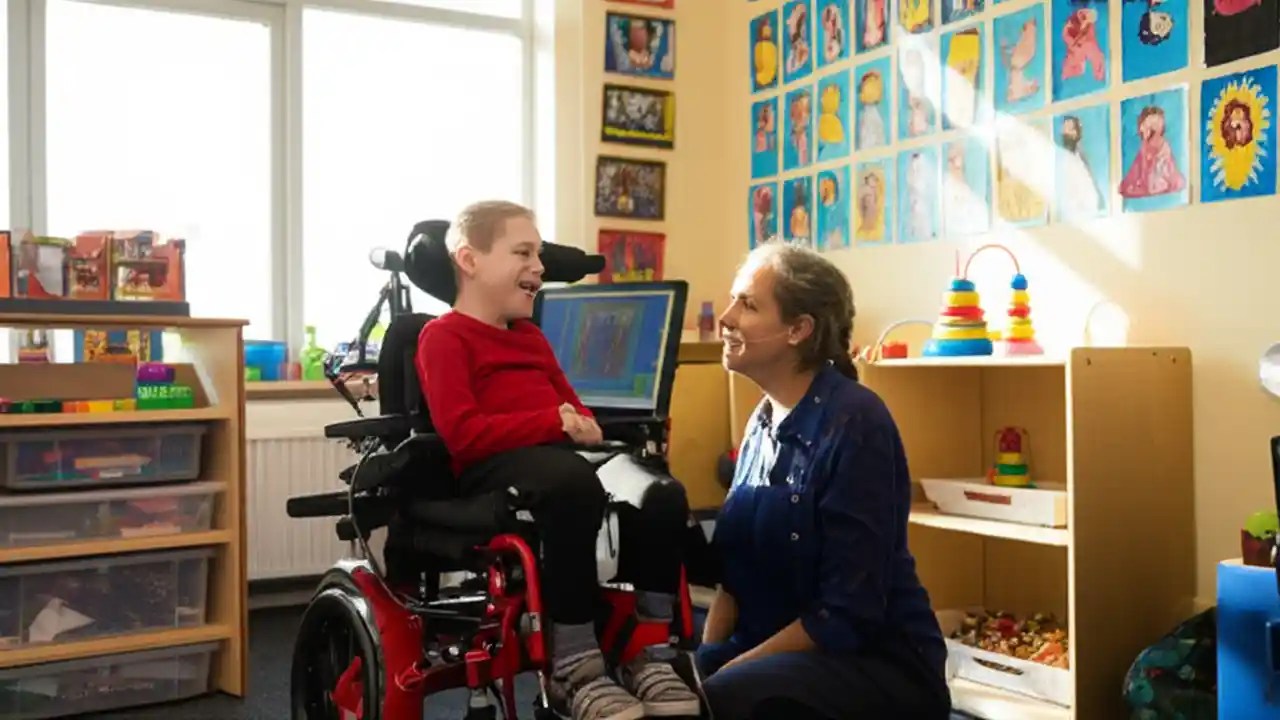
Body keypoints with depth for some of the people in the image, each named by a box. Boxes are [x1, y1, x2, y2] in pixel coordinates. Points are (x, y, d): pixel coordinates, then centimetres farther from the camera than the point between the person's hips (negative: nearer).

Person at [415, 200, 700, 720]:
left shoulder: (531, 336, 29)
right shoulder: (443, 336, 3)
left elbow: (572, 409, 31)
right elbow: (463, 434, -11)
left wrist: (582, 425, 5)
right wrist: (554, 423, -16)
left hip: (556, 454, 8)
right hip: (493, 466, -7)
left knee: (663, 492, -21)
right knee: (574, 484, -41)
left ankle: (649, 652, -14)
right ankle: (574, 667, -30)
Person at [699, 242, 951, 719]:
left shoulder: (855, 422, -18)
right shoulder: (763, 422, 5)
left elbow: (847, 613, -20)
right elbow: (736, 572, 11)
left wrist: (724, 674, -17)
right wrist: (703, 660, -3)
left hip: (878, 664, -6)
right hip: (781, 649, 6)